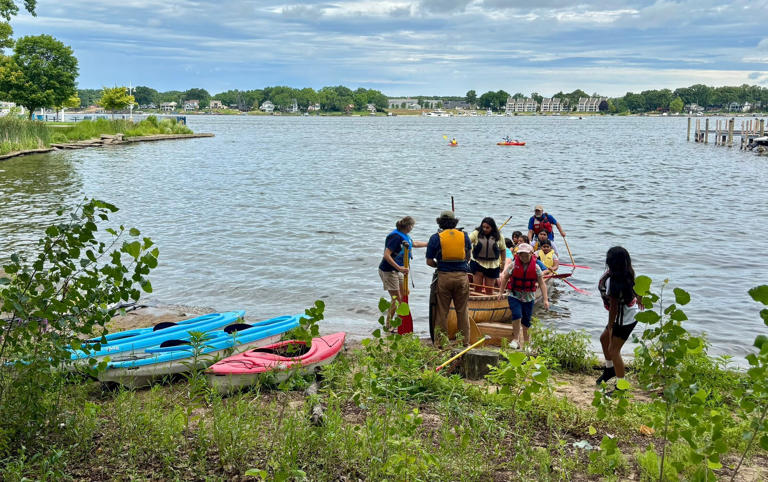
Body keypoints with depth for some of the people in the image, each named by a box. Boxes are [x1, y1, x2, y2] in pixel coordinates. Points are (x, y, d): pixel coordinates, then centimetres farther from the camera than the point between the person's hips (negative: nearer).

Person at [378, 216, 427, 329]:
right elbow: (386, 255, -28)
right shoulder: (396, 237, -22)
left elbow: (414, 243, 28)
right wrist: (399, 268, -33)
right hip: (388, 270, -10)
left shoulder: (404, 236, 7)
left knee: (403, 296, 16)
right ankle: (388, 326, 3)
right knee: (396, 299, -7)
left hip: (398, 270, 10)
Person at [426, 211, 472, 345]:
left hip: (444, 277, -2)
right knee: (462, 311, 10)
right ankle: (465, 341, 14)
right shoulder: (464, 236, 8)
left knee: (441, 311, 6)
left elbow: (429, 261, -1)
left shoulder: (435, 238, 0)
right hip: (462, 276, 2)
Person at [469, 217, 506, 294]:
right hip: (478, 263, -1)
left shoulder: (498, 237, 0)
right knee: (477, 288, -4)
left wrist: (503, 262, 8)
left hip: (493, 265, 1)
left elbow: (503, 250, 10)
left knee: (489, 289, 7)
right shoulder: (476, 233, -4)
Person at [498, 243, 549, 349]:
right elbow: (505, 278, 7)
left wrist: (545, 299, -5)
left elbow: (542, 284, -2)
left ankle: (526, 340, 31)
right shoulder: (513, 265, -6)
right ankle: (515, 339, -8)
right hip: (514, 296, -1)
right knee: (517, 315, -22)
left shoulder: (536, 267, -4)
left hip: (529, 298, 2)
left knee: (526, 320, 10)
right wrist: (501, 292, 8)